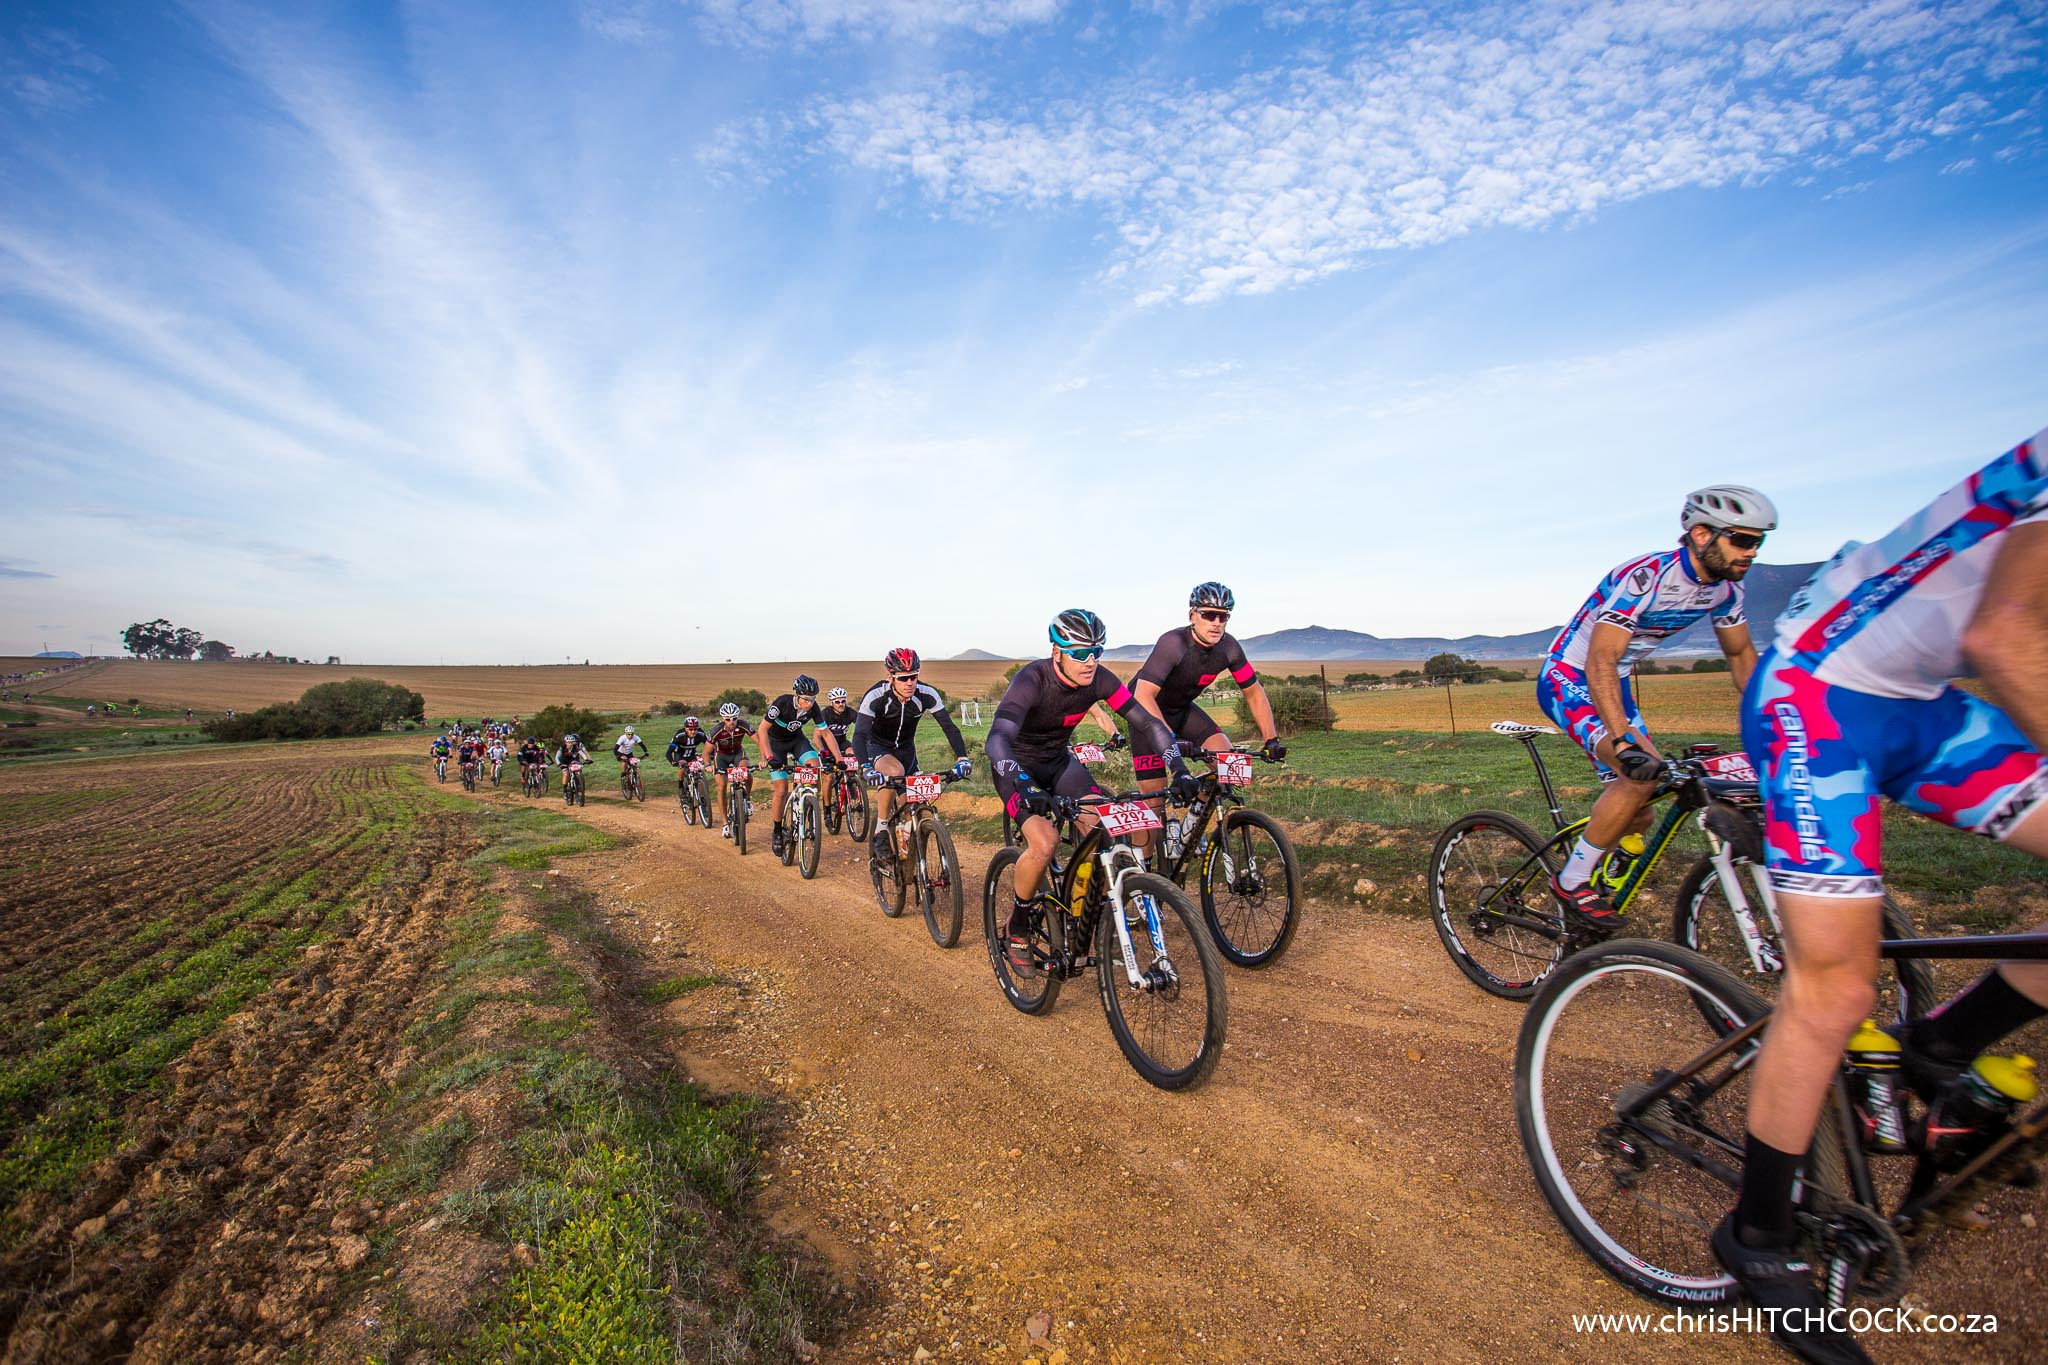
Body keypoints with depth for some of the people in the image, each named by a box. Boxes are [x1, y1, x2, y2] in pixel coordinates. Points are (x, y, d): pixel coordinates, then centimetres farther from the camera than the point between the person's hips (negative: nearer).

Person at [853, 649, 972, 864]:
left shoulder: (927, 695, -22)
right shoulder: (875, 696, -29)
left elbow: (949, 727, -23)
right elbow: (860, 734, -37)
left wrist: (962, 758, -38)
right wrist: (866, 768, -53)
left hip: (905, 749, 4)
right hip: (877, 748, -4)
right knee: (895, 772, -36)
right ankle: (880, 832, -19)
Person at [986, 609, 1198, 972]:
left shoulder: (1099, 679, -16)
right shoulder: (1032, 680, -31)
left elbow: (1148, 722, -15)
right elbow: (997, 738, -43)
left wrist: (1180, 771, -28)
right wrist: (1025, 787, -59)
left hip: (1058, 761, 5)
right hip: (1019, 766, -5)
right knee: (1044, 841, -28)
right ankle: (1017, 928, -3)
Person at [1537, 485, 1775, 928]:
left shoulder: (1725, 585, -3)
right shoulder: (1644, 576, -27)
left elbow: (1741, 654, 13)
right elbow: (1600, 662, -34)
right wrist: (1624, 740, -44)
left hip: (1615, 683, 8)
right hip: (1567, 679, -8)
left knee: (1636, 817, 4)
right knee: (1641, 771, -28)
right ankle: (1571, 882, -14)